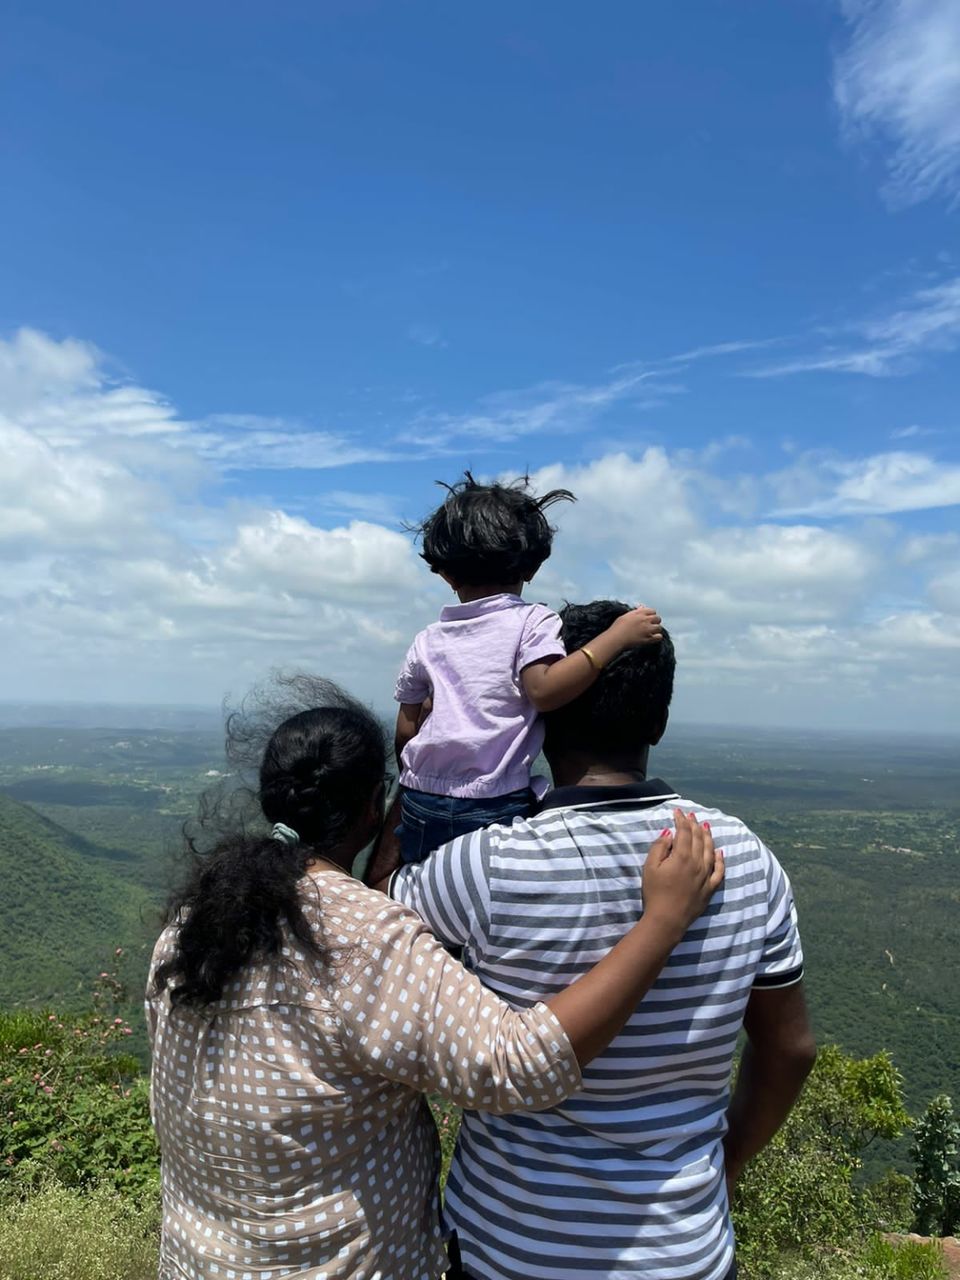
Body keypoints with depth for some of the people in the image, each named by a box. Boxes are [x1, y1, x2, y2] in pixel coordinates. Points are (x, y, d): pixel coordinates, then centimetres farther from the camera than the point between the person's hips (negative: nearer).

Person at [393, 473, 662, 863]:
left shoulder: (427, 641, 10)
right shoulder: (532, 622, -3)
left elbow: (406, 730, 12)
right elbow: (544, 690, -21)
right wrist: (616, 636, -16)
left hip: (421, 803, 5)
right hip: (496, 808, -5)